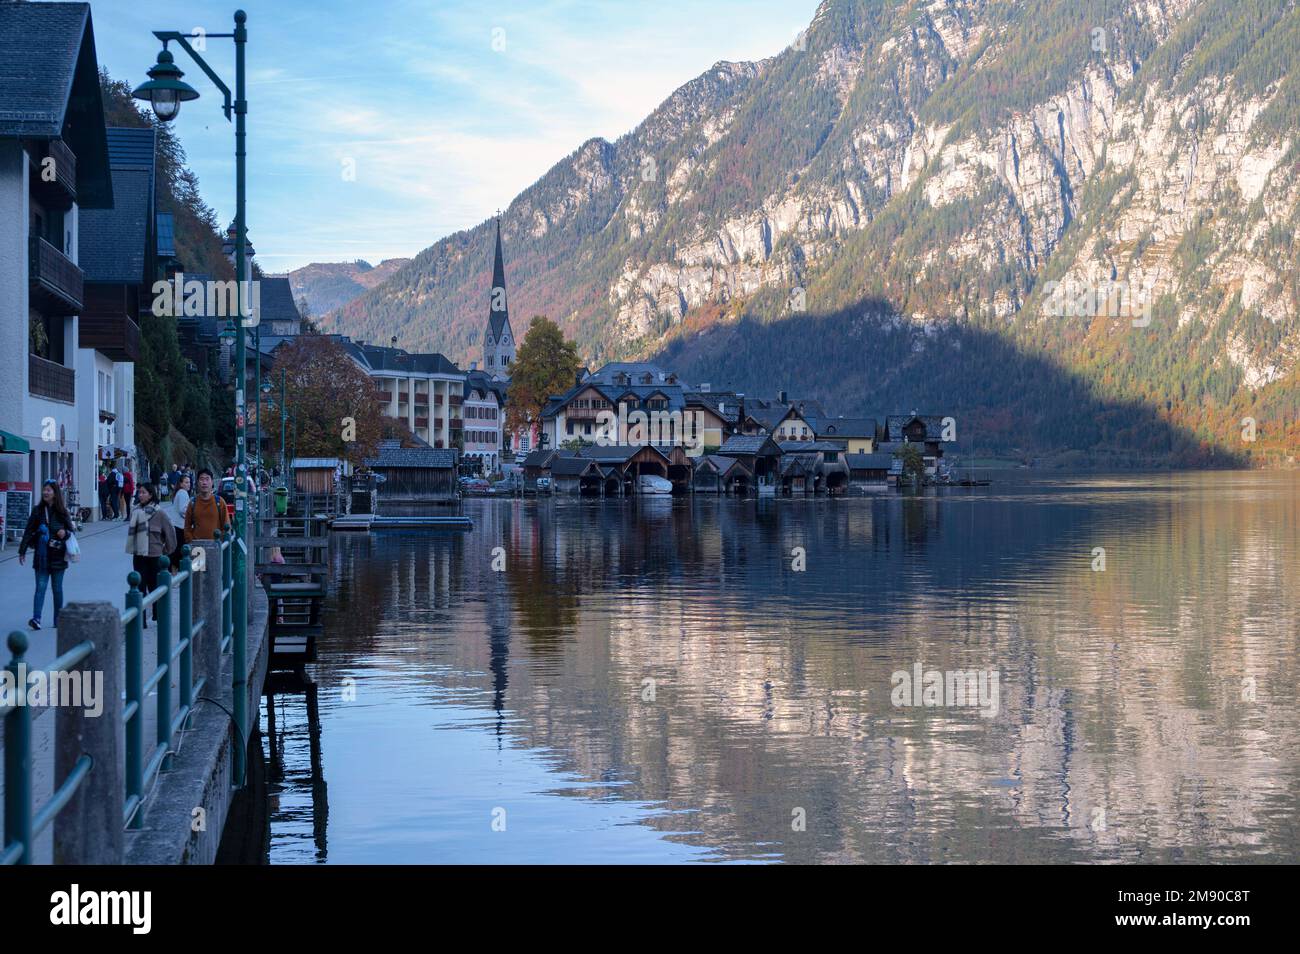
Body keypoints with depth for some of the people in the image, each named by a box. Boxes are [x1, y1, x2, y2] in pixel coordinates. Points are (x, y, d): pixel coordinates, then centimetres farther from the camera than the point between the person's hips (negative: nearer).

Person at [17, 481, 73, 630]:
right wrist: (22, 551, 1)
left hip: (57, 555, 0)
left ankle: (58, 619, 15)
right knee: (40, 587, -9)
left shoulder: (62, 512, 2)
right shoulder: (37, 511, 3)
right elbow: (28, 532, 4)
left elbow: (71, 530, 9)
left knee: (57, 588, 6)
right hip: (41, 556, 0)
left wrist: (65, 533, -14)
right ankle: (36, 618, -18)